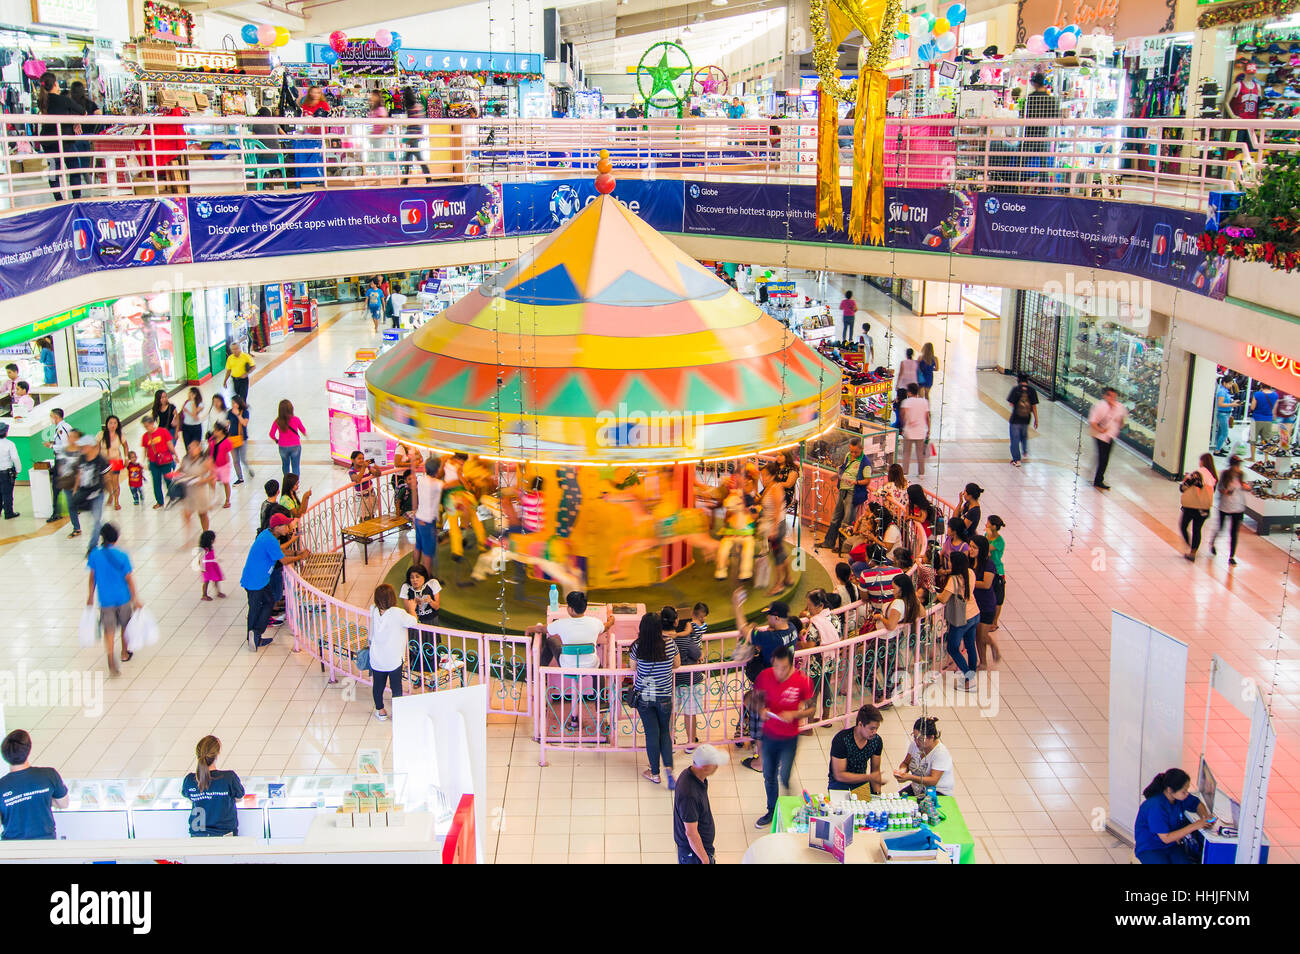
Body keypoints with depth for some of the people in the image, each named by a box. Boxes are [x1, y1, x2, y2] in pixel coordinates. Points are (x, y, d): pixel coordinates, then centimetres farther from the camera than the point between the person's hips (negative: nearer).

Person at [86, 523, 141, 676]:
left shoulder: (94, 555, -9)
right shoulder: (122, 556, -16)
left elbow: (92, 578, 1)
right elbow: (129, 579, -10)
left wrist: (90, 597, 14)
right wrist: (135, 599, -1)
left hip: (105, 599, 1)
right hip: (123, 597, -1)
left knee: (109, 630, 2)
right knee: (125, 626, 21)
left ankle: (111, 662, -13)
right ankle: (124, 654, 37)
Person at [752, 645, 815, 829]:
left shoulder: (802, 681, -17)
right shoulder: (765, 676, -11)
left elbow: (811, 708, -6)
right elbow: (759, 697, 6)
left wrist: (794, 715, -23)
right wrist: (761, 710, -15)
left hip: (789, 738, -3)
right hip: (769, 736, 3)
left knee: (784, 777, -3)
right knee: (769, 777, 16)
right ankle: (772, 811, 37)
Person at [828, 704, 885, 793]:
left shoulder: (877, 741, -6)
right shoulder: (841, 740, -22)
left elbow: (875, 770, 5)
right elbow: (839, 775, -21)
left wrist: (877, 793, -11)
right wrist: (869, 777, -25)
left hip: (861, 781, 4)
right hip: (839, 783, -4)